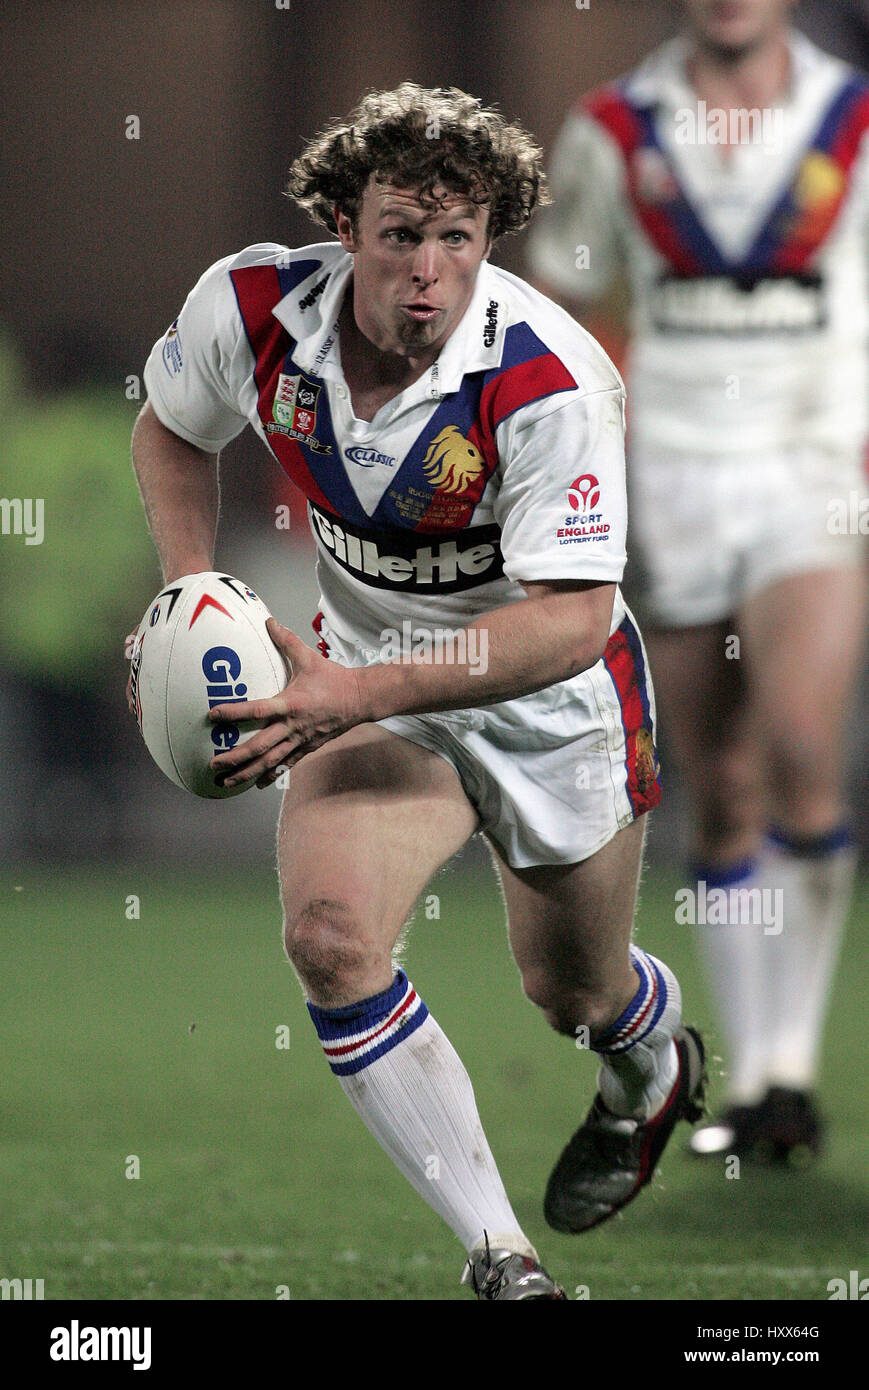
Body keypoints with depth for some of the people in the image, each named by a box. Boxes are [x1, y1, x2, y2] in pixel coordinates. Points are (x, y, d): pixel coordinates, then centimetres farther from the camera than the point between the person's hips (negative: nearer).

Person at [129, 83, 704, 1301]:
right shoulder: (252, 308, -20)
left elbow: (571, 618, -32)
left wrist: (358, 695, -41)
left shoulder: (552, 382, -32)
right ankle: (499, 1257, -16)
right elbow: (170, 427, 4)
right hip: (367, 676, 2)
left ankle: (656, 1073, 59)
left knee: (576, 994, 18)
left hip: (551, 701, -2)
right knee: (327, 930, -25)